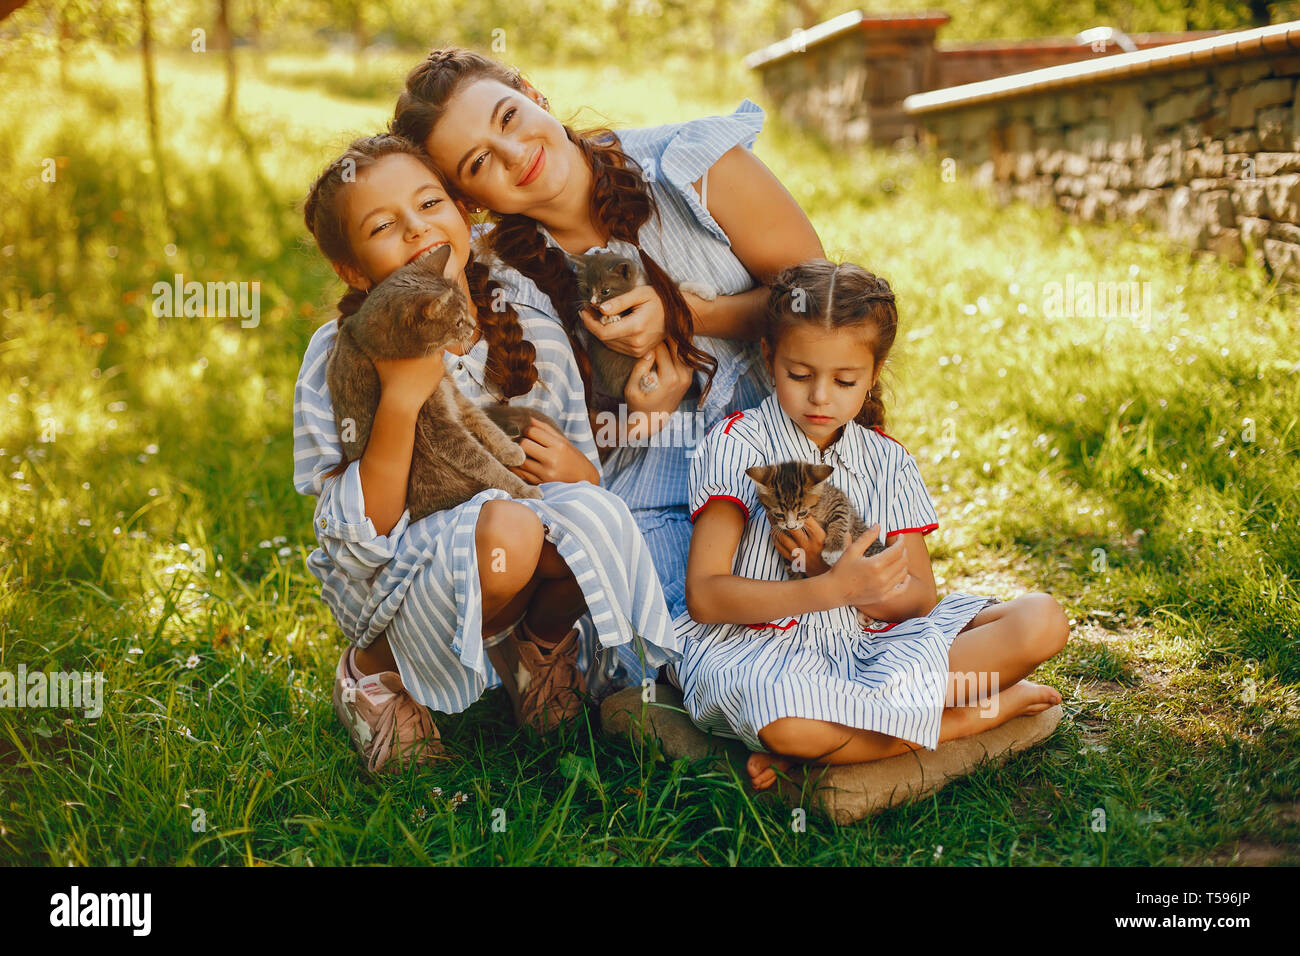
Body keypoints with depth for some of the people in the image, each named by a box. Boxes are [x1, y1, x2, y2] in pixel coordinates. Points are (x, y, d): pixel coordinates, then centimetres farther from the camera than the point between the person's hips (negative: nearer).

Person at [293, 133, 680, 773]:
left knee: (596, 516, -31)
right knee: (505, 527, -36)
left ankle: (543, 643, 4)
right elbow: (360, 538, -18)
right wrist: (400, 400, -29)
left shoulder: (533, 332, -5)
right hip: (399, 592, -3)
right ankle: (378, 670, -5)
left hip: (536, 581, 3)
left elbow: (593, 479, 6)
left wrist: (578, 473, -18)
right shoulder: (340, 358, -12)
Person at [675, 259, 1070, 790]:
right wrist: (833, 589, -25)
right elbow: (704, 596, -14)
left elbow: (919, 598, 3)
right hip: (757, 647, -5)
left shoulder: (888, 463, 10)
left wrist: (826, 567, -16)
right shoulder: (737, 446, -4)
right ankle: (982, 708, -16)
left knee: (1041, 619, -11)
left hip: (869, 639, 5)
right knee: (784, 721, -41)